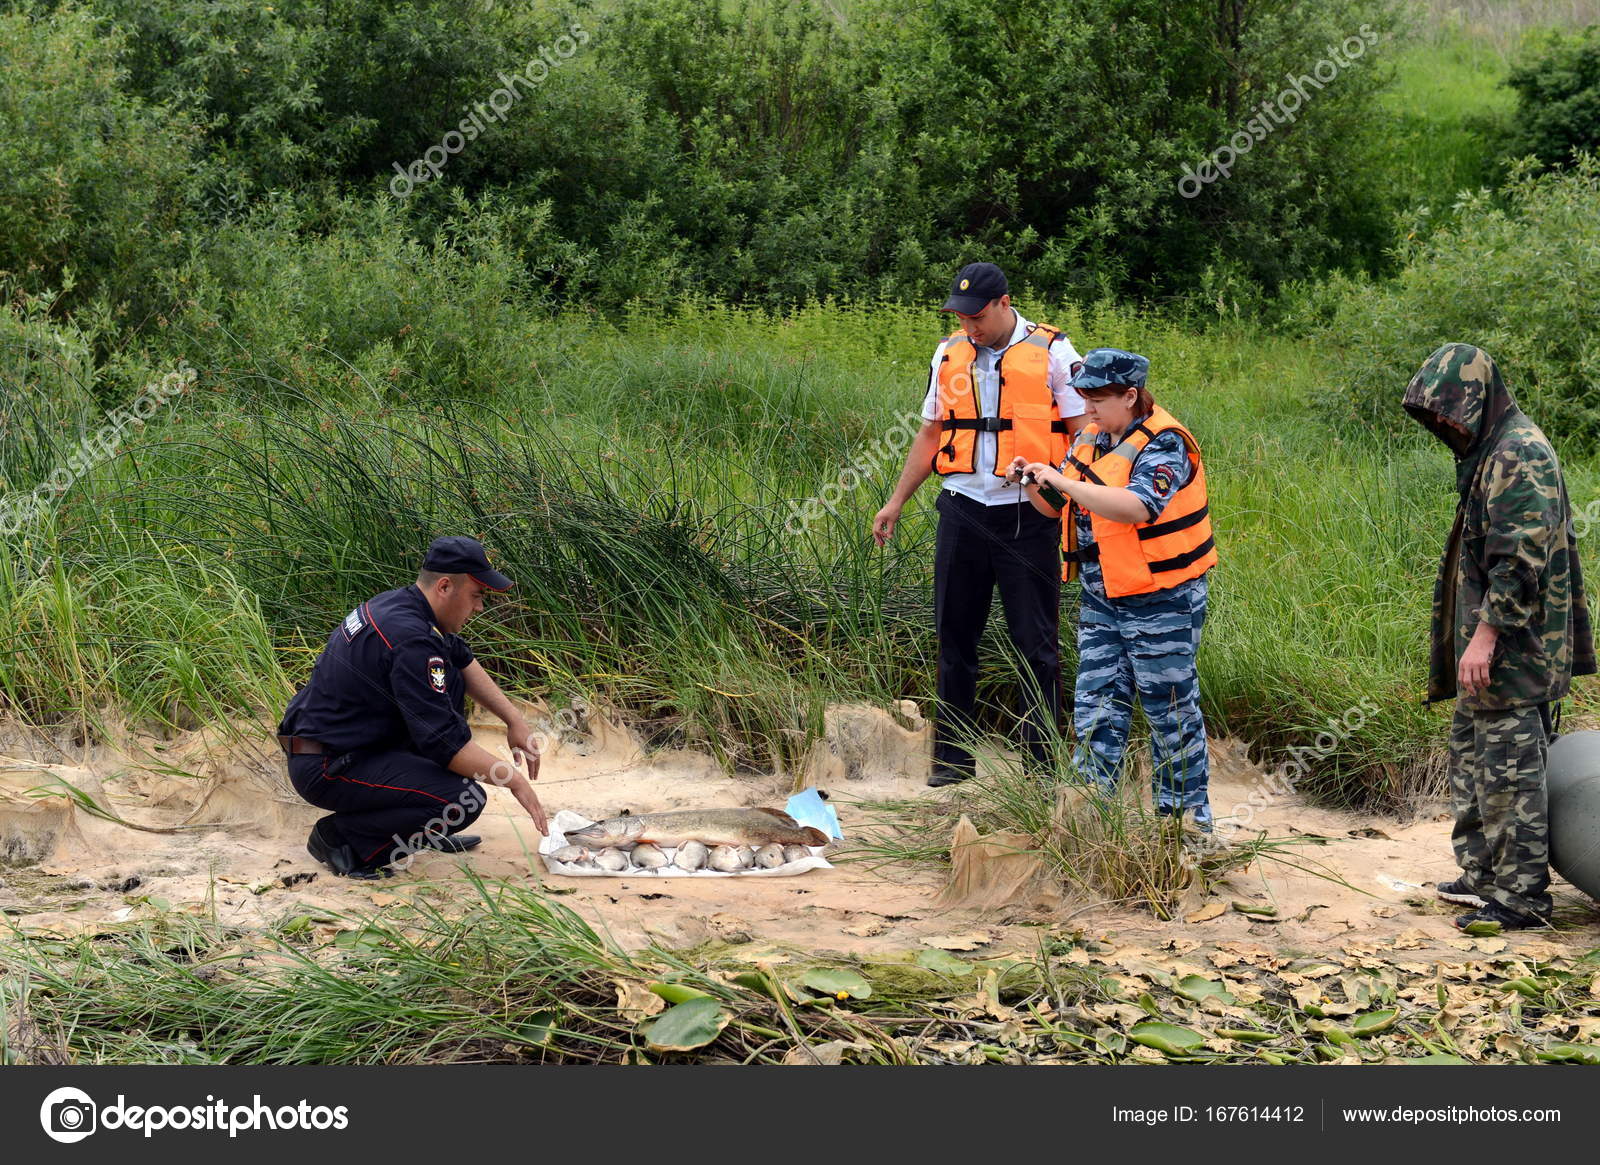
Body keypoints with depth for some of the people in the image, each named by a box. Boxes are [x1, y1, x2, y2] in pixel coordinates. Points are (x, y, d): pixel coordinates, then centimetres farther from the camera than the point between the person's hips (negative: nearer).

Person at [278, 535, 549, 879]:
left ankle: (425, 827, 19)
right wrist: (514, 780, -13)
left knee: (451, 683, 16)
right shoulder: (410, 640, -25)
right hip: (325, 770, -10)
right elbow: (444, 742, -24)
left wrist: (514, 719, 13)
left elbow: (464, 663, 21)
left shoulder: (399, 603, 5)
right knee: (465, 802, -19)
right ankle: (343, 837, -6)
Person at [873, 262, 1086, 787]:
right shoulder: (950, 354, 11)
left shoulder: (1052, 351, -2)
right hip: (962, 510, 4)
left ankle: (1041, 763, 8)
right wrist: (896, 501, 15)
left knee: (1036, 644, 0)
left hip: (1029, 515, -4)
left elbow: (1084, 430, -1)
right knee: (955, 635, 7)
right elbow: (931, 433, 19)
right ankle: (952, 758, 16)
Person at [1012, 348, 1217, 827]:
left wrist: (1064, 480, -30)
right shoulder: (1092, 437, 9)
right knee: (1097, 707, 6)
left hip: (1162, 602, -7)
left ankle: (1186, 815, 16)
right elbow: (1059, 507, 16)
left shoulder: (1164, 444, -16)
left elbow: (1138, 507, -33)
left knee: (1170, 711, 3)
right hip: (1102, 599, 7)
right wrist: (1032, 484, -6)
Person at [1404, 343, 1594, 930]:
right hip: (1489, 639, 11)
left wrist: (1485, 634, -24)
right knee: (1470, 750, 16)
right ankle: (1484, 875, 25)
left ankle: (1521, 895, 1)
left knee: (1509, 762, -5)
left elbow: (1520, 558, -23)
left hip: (1513, 645, -11)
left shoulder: (1518, 454, -17)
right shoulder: (1487, 450, 15)